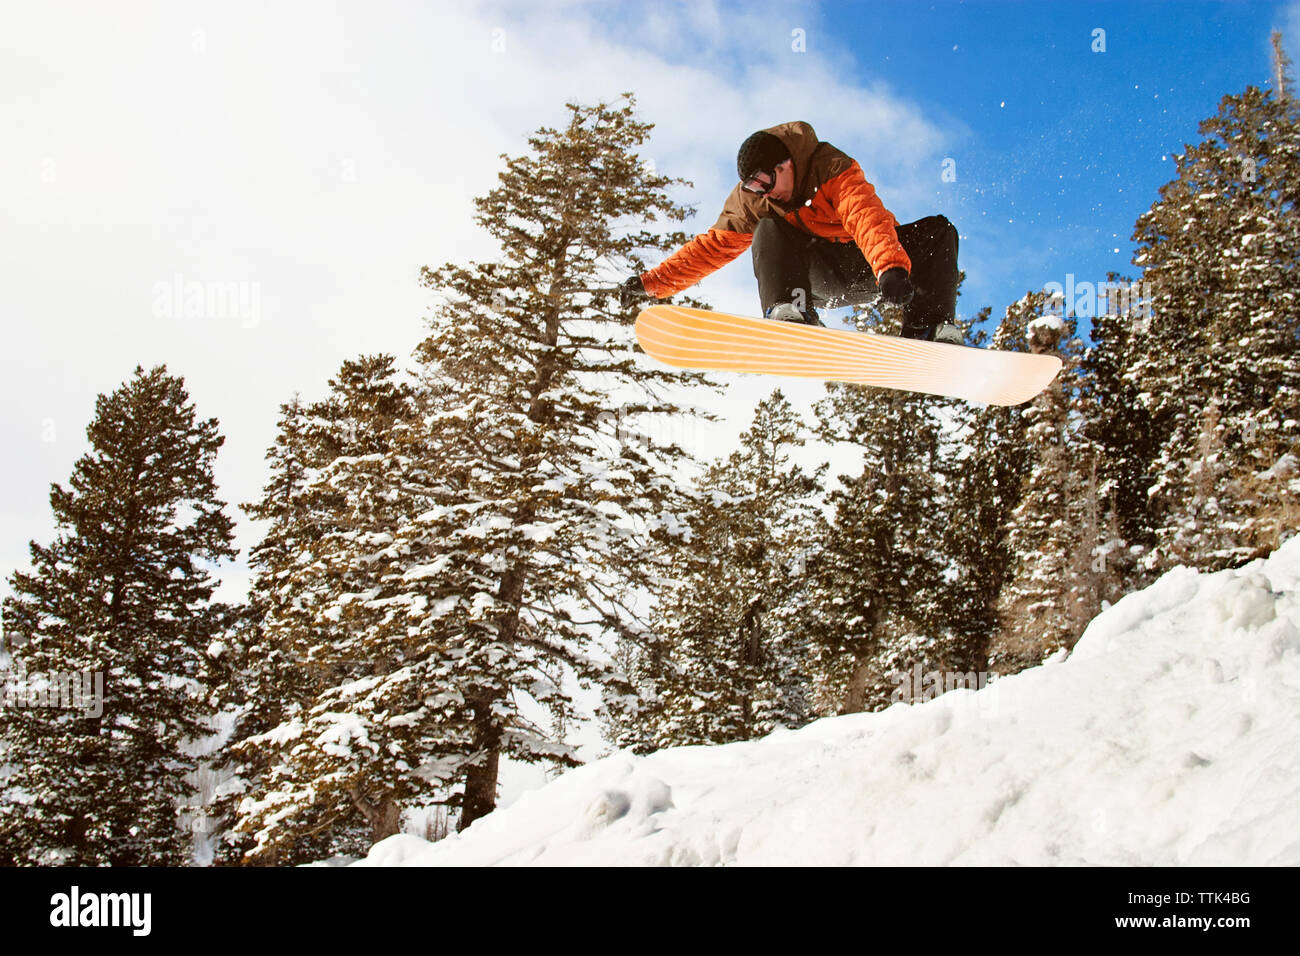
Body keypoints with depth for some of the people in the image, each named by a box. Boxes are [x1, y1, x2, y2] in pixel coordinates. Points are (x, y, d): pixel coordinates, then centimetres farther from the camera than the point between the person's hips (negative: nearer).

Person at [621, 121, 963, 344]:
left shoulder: (834, 170, -20)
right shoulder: (750, 201, -7)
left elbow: (868, 218, -37)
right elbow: (713, 247, -1)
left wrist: (891, 267, -57)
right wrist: (652, 283, -8)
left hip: (868, 266, -1)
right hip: (820, 279, 1)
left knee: (938, 231, -24)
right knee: (770, 229, -26)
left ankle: (927, 328, -34)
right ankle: (789, 313, -47)